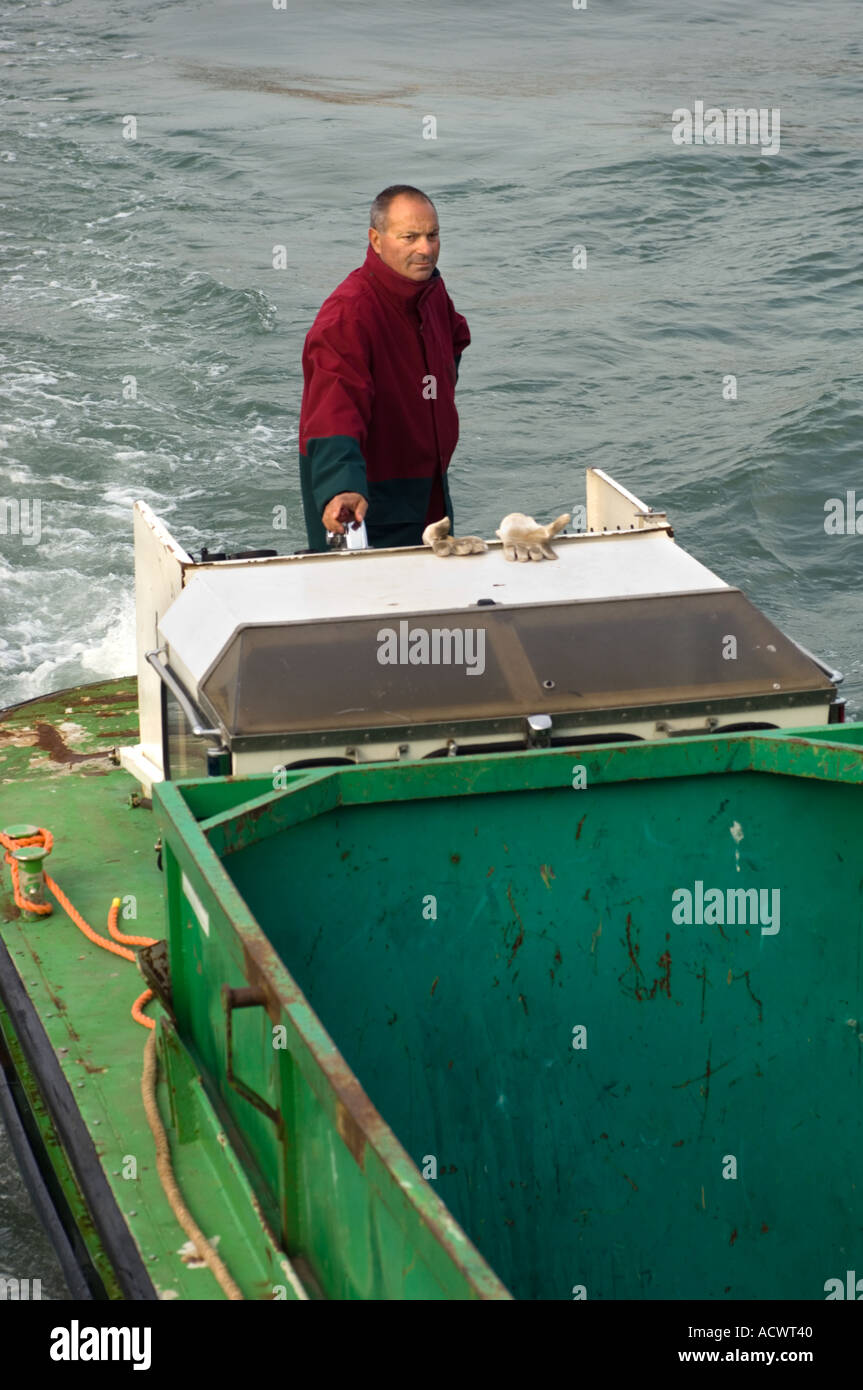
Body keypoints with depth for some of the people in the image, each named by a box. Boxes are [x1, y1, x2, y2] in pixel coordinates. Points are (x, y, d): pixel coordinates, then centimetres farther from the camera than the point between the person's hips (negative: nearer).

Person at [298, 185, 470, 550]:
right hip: (364, 501, -8)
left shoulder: (432, 290, 3)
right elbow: (334, 412, -37)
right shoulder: (347, 314, -25)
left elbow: (455, 336, 29)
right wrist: (341, 489, -51)